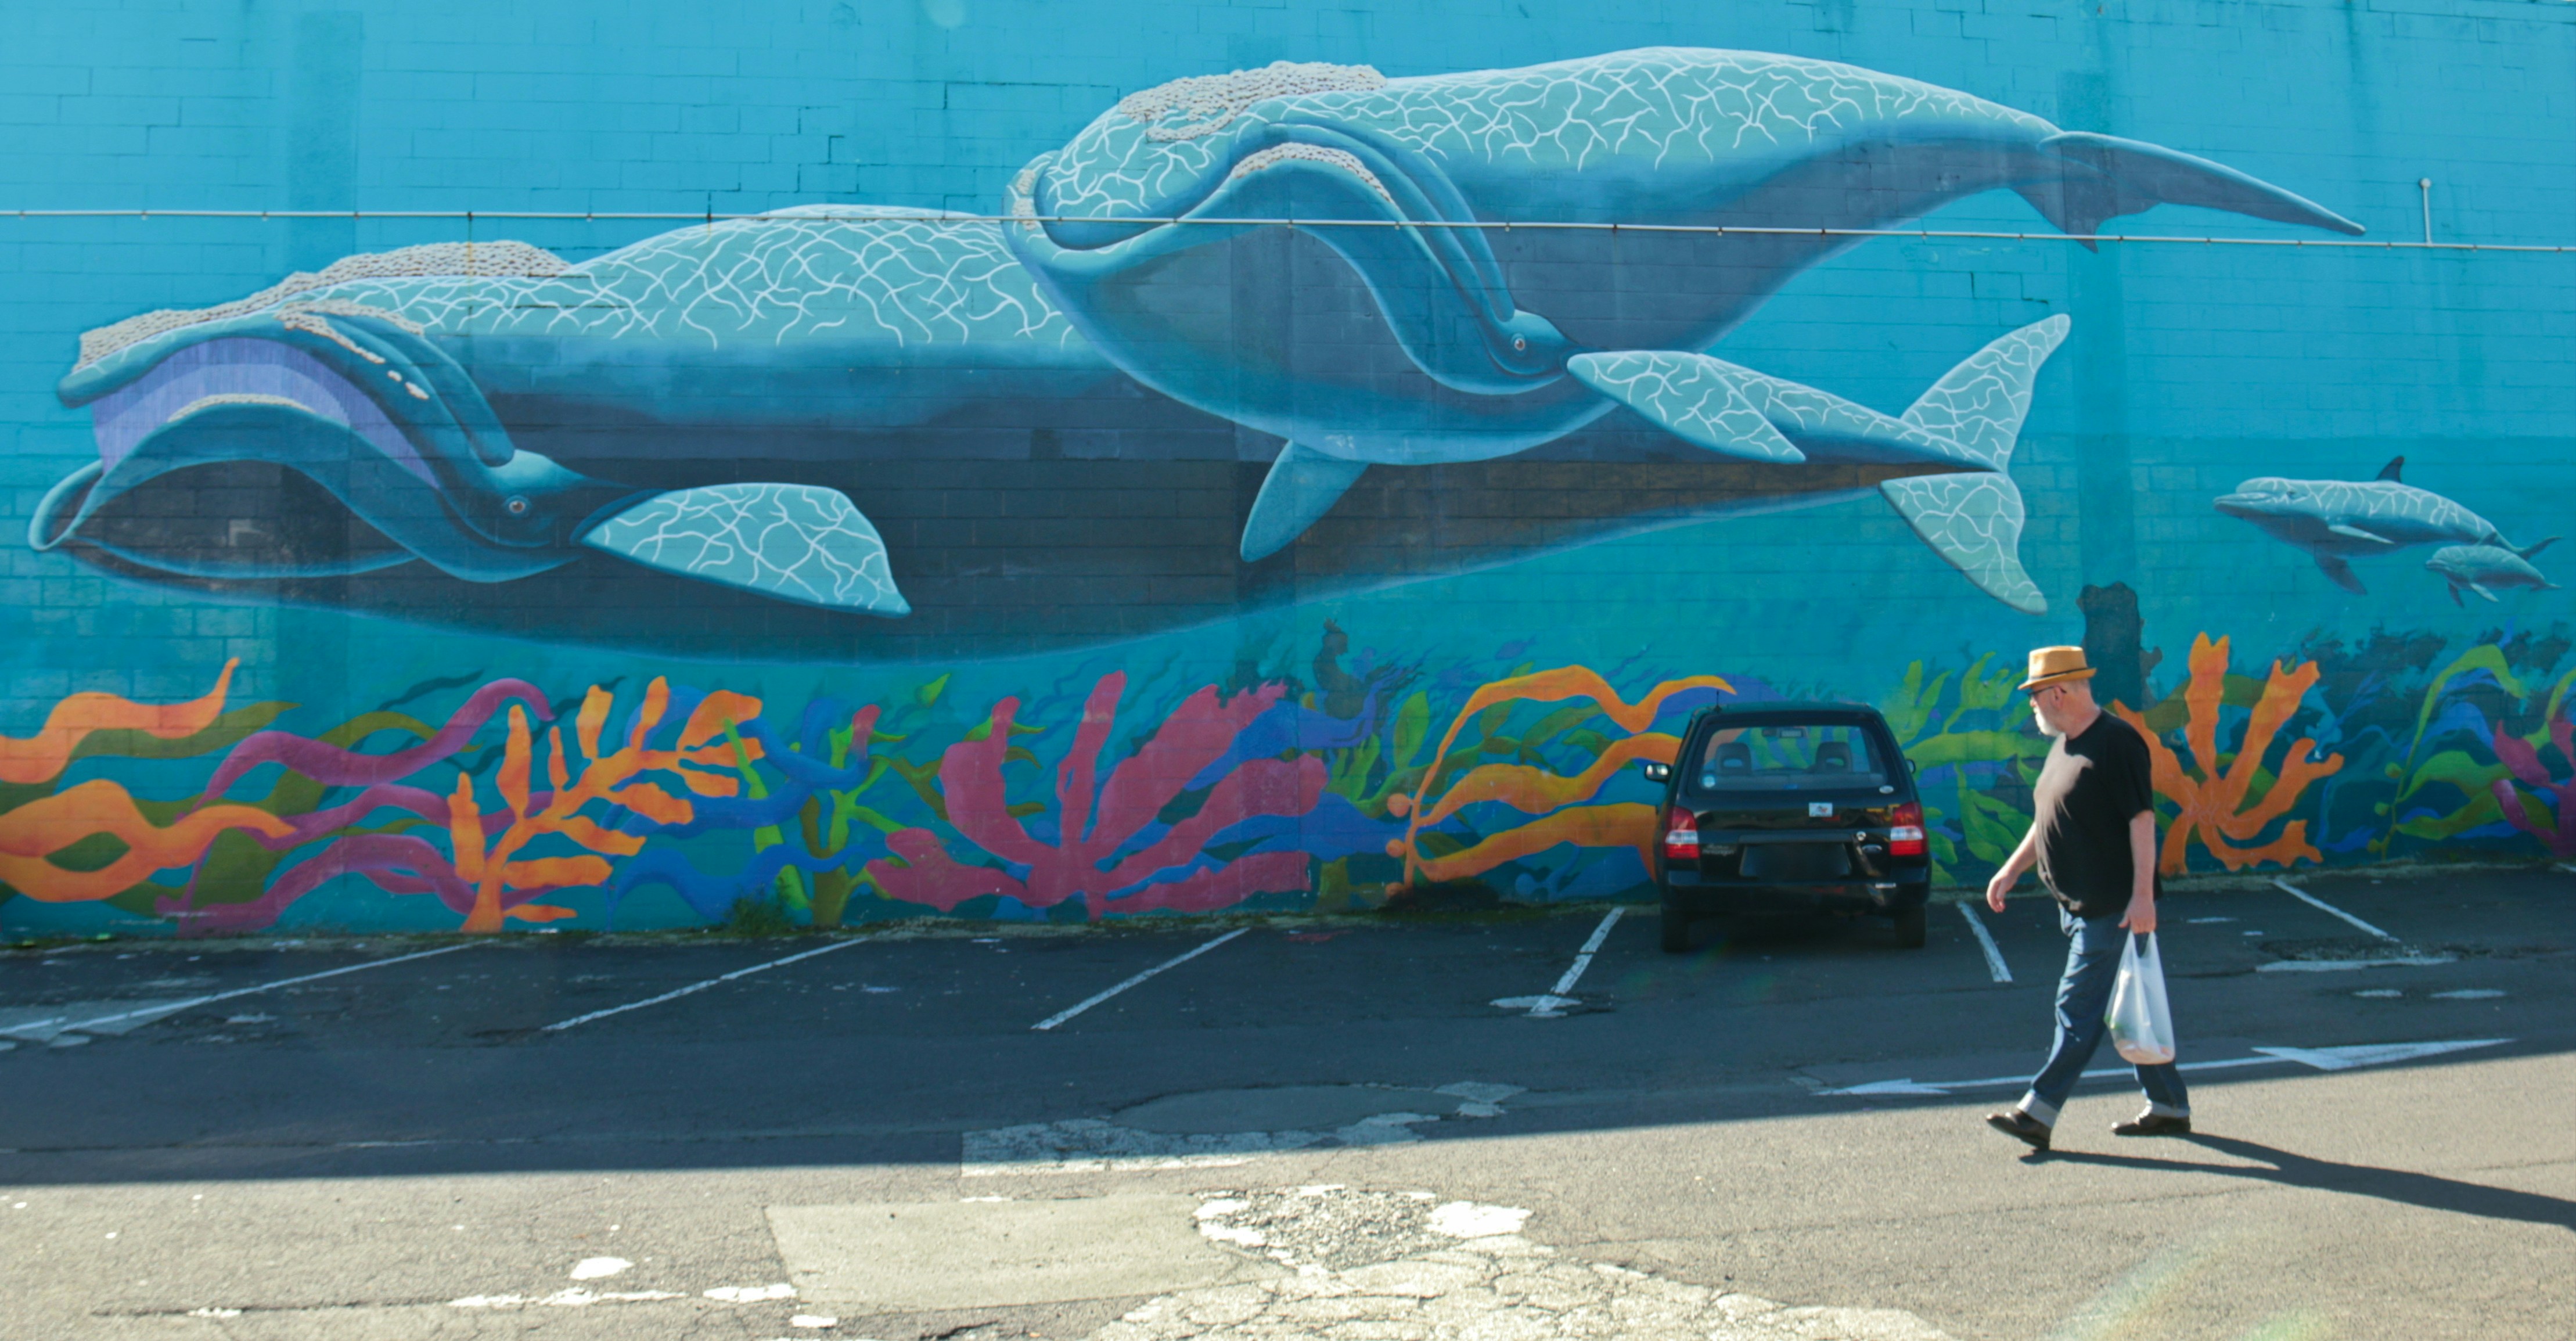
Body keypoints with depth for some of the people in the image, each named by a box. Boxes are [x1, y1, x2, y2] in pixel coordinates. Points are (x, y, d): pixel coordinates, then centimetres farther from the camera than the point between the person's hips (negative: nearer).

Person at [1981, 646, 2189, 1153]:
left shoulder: (2118, 742, -15)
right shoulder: (2064, 746, 14)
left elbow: (2142, 820, -19)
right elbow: (2046, 823, 22)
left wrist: (2143, 895, -22)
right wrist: (2011, 871, 18)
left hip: (2113, 909, -10)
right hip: (2079, 906, 10)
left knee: (2079, 1008, -7)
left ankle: (2038, 1113, -5)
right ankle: (2169, 1107, 24)